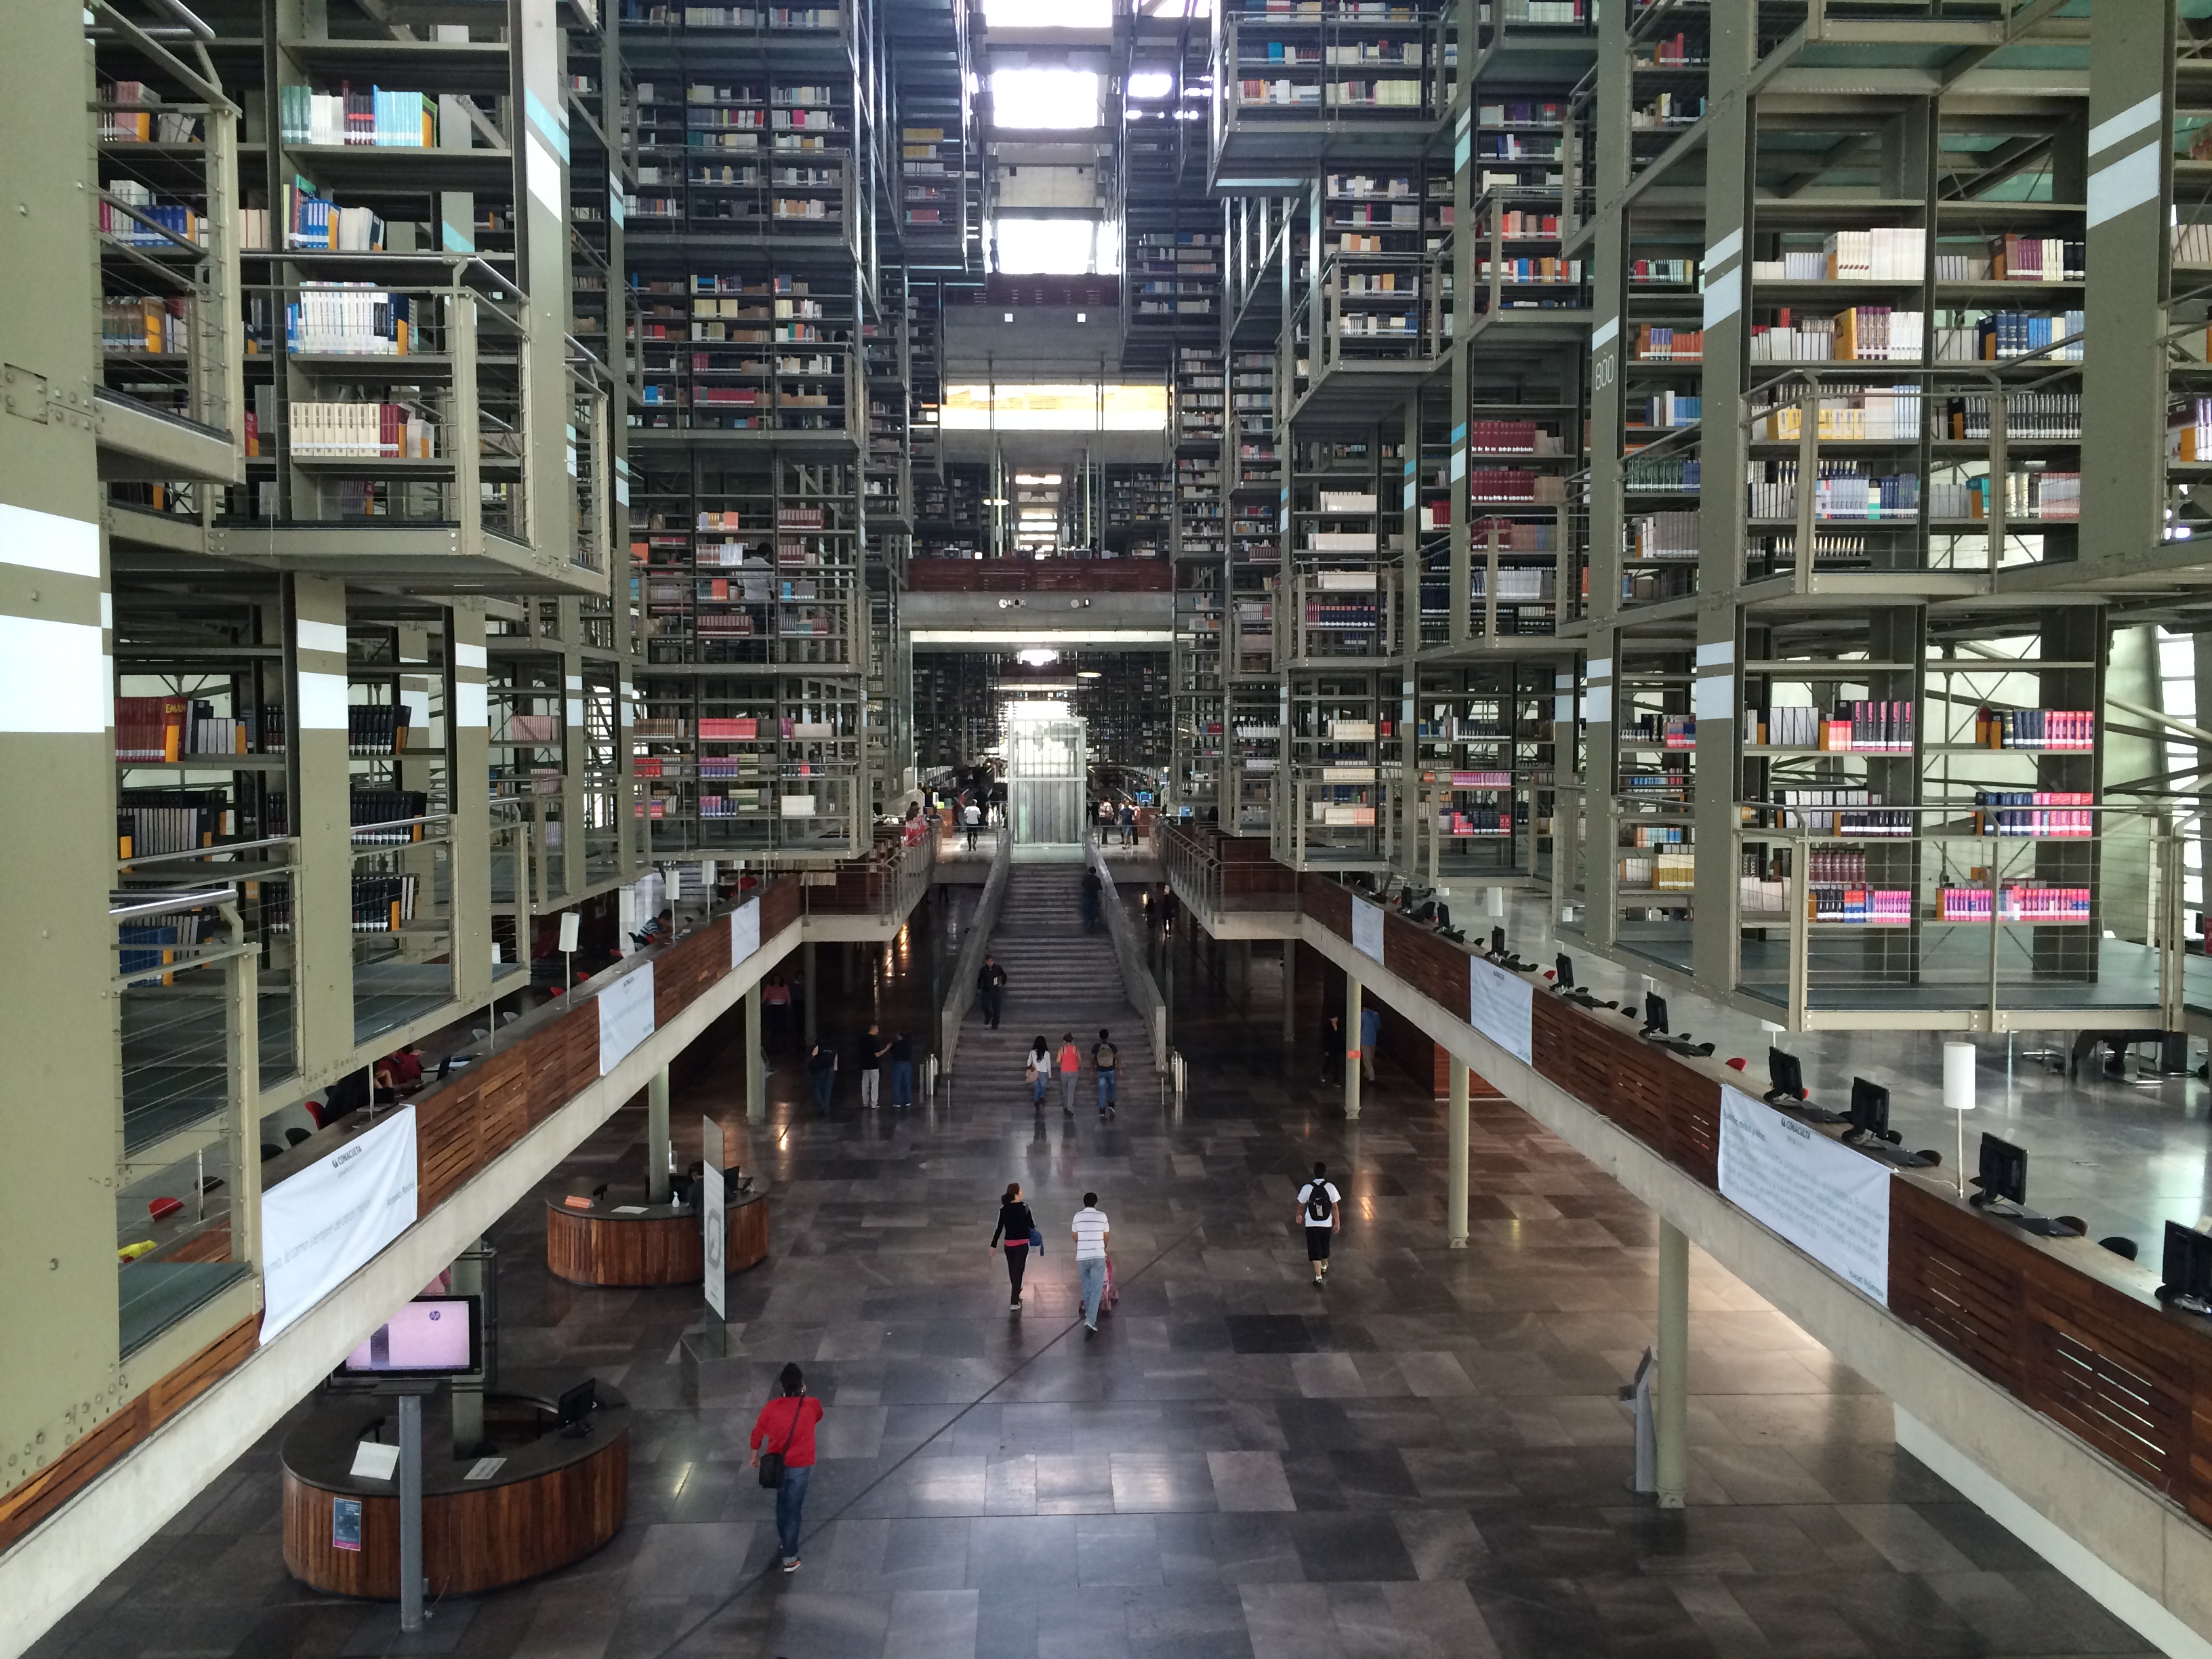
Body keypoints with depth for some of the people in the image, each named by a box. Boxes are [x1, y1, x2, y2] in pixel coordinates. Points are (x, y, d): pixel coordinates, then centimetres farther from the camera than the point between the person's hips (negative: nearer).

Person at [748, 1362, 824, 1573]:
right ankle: (789, 1558, 7)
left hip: (777, 1464, 3)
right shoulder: (812, 1405, -16)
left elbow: (758, 1433, 1)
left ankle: (783, 1539, 45)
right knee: (793, 1509, 5)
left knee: (782, 1503, 26)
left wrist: (755, 1455, 17)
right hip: (800, 1466, -3)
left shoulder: (772, 1407, -12)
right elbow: (818, 1417, 10)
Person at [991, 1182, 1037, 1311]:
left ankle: (1016, 1294, 44)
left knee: (1012, 1271, 21)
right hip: (1022, 1244, -4)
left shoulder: (1004, 1210, -3)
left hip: (1008, 1244, 4)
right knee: (1018, 1272, -2)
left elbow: (999, 1228, -3)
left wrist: (994, 1245, 4)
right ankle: (1014, 1303, -8)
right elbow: (1032, 1226, -6)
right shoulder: (1024, 1208, -14)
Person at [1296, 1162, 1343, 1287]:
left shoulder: (1307, 1188, -13)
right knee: (1325, 1246, 25)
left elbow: (1301, 1206, 0)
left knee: (1315, 1250, 6)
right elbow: (1335, 1207, -9)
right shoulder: (1330, 1187, -13)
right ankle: (1324, 1266, 48)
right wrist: (1337, 1223, 2)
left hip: (1312, 1225, -2)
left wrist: (1299, 1216, 19)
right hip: (1327, 1224, 2)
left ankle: (1318, 1276, -1)